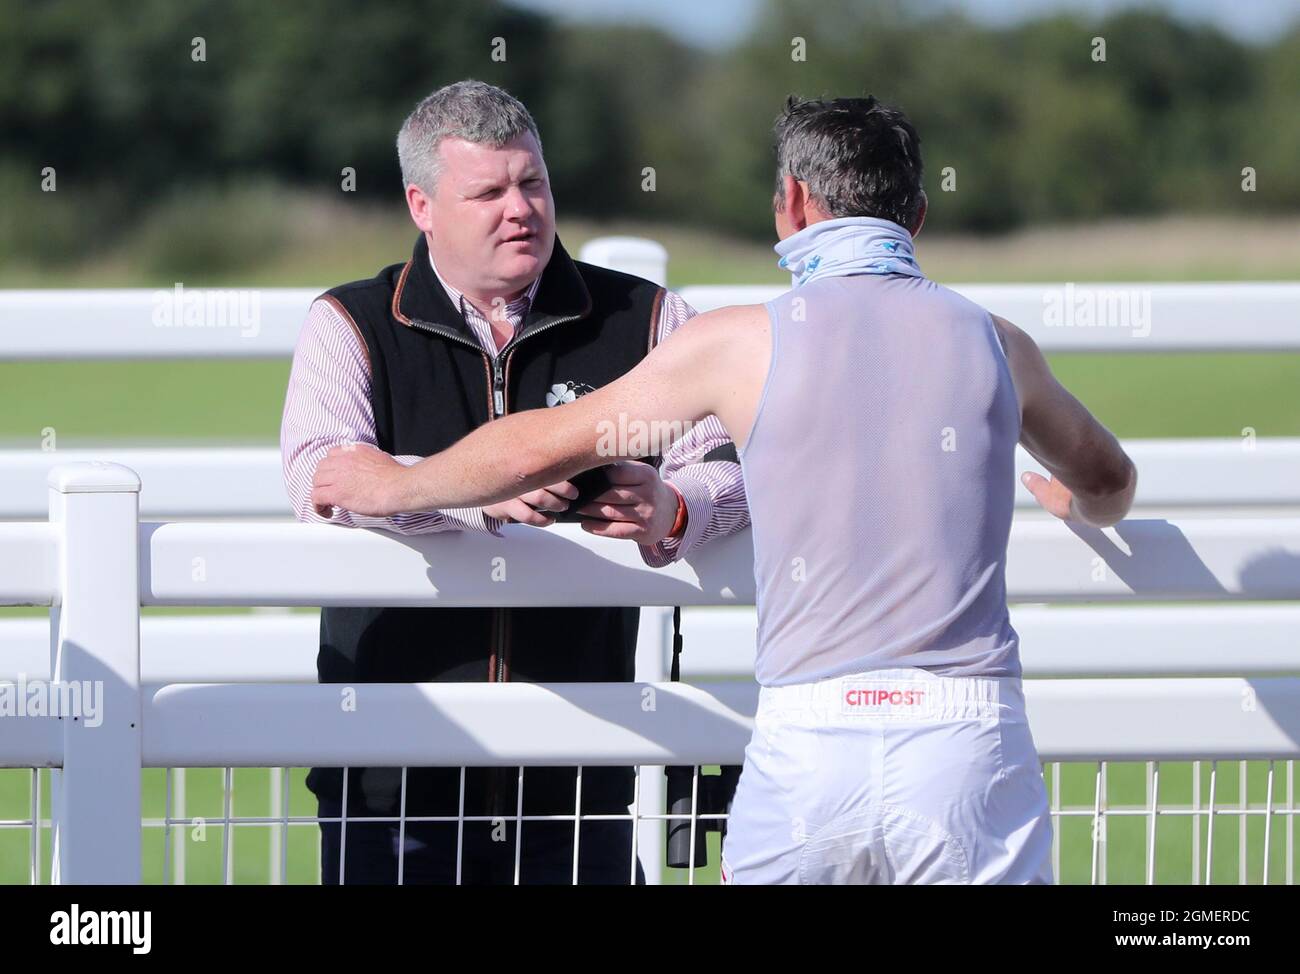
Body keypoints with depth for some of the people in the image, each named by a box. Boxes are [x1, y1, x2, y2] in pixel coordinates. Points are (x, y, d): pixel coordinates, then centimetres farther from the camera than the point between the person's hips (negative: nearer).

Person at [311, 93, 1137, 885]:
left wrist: (399, 486, 30)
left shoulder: (744, 343, 3)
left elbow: (544, 445, 11)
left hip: (806, 737, -1)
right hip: (969, 734, 1)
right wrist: (1070, 504, 56)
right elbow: (1109, 484, 30)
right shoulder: (994, 343, 10)